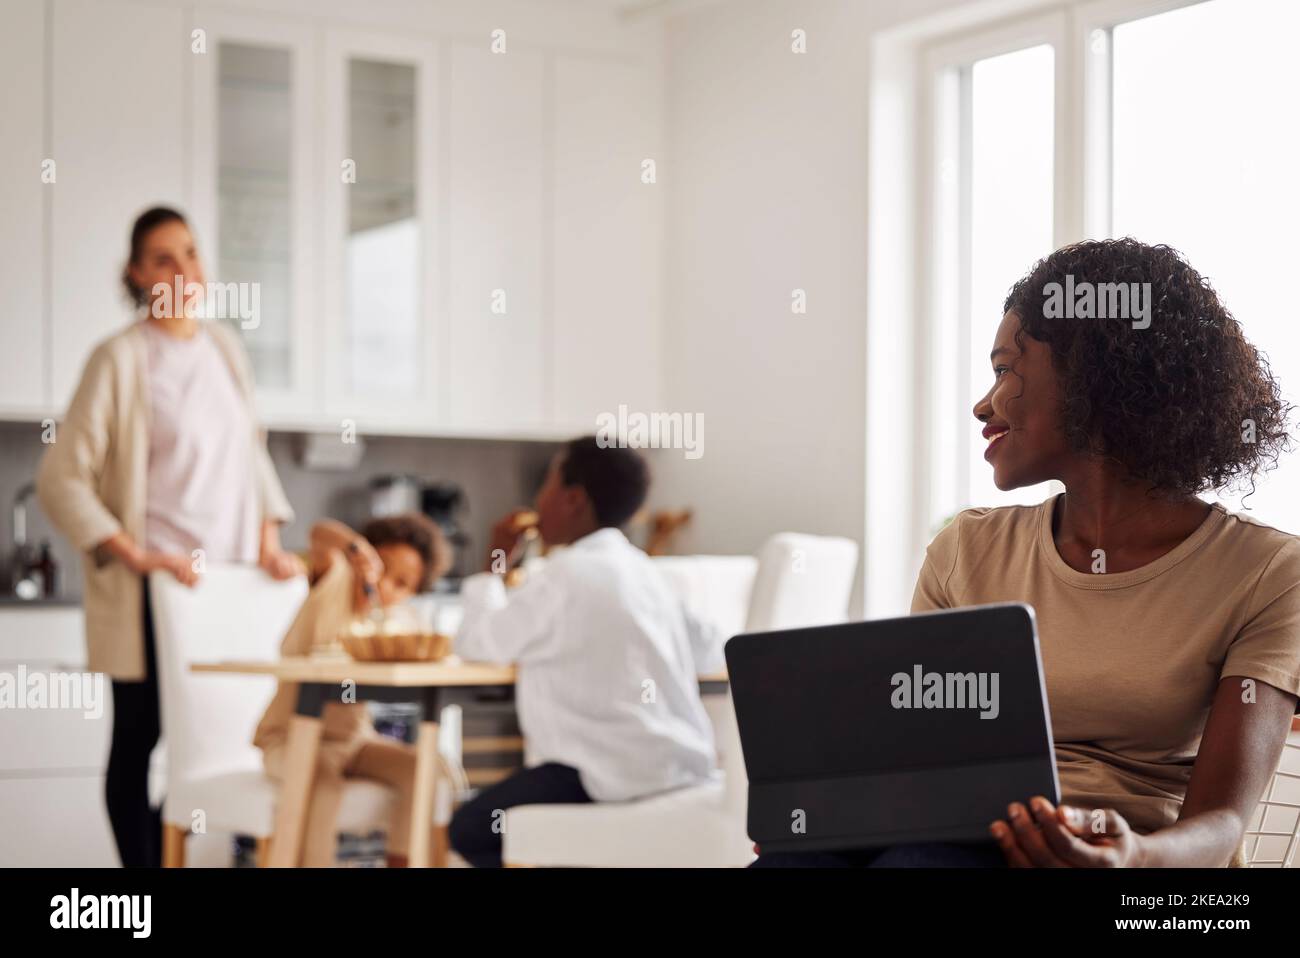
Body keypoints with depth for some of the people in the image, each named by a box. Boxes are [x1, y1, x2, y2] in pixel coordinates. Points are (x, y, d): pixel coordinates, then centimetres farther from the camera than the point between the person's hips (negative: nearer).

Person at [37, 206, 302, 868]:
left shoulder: (225, 348, 10)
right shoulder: (121, 358, -8)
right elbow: (61, 479, -10)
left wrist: (268, 541, 8)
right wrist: (137, 557, -16)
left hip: (229, 580, 5)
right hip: (154, 590, -5)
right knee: (140, 739, 3)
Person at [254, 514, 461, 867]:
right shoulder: (335, 578, -8)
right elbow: (321, 534, -28)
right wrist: (356, 547, -48)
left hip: (354, 739, 6)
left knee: (440, 774, -13)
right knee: (322, 780, -37)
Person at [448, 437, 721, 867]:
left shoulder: (566, 573, -13)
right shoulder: (638, 568, 11)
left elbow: (477, 643, -6)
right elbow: (708, 651, 19)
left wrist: (494, 565, 10)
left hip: (623, 771, -9)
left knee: (472, 828, 2)